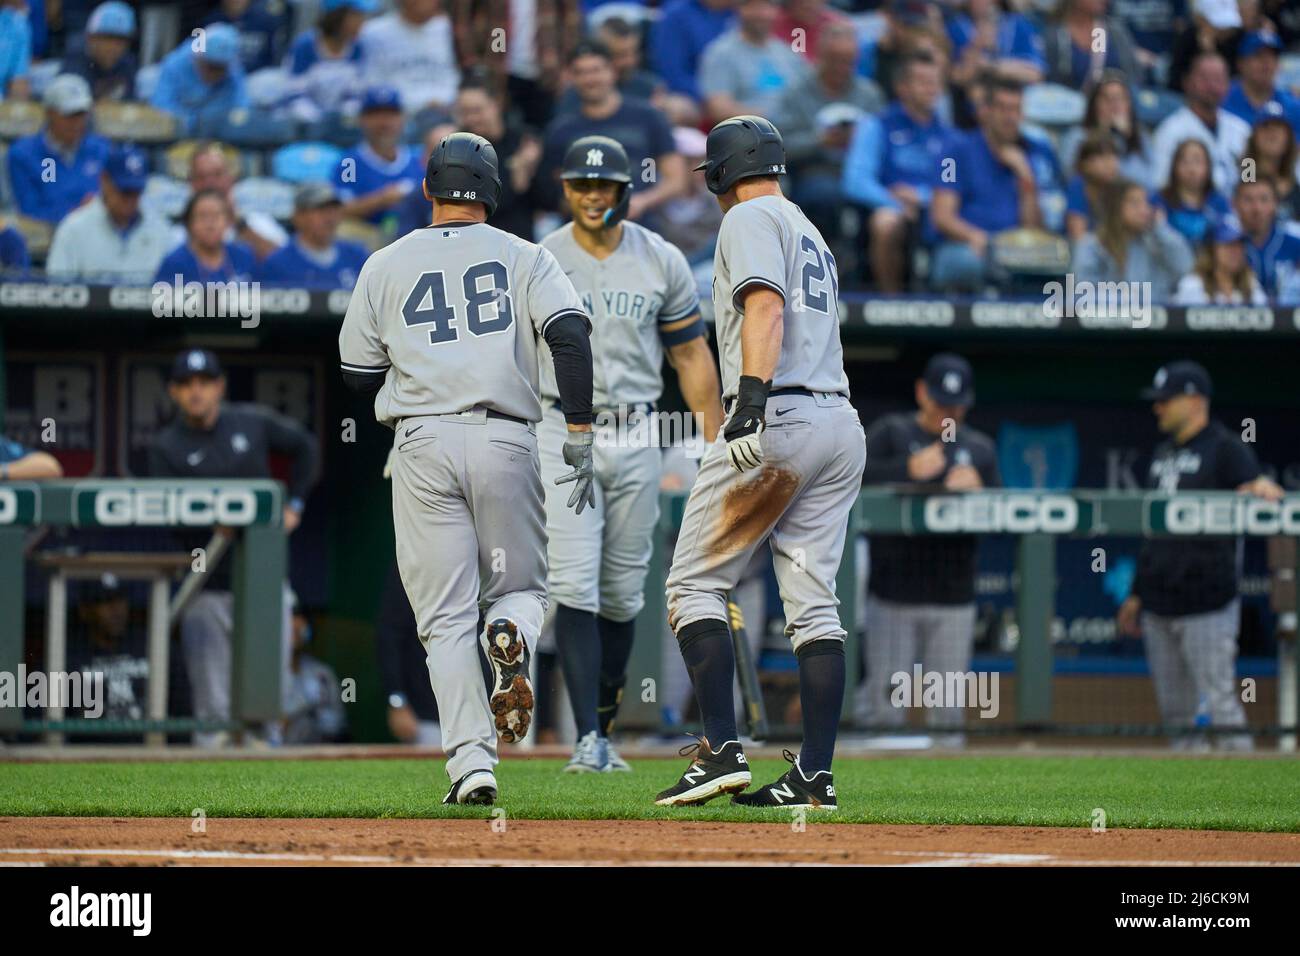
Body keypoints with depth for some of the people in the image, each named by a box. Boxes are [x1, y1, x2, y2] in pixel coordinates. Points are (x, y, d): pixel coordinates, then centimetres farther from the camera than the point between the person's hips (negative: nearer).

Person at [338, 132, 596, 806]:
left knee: (447, 618, 2)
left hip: (421, 445, 0)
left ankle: (471, 763, -13)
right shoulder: (522, 257, 10)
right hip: (505, 440, 0)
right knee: (521, 587, 15)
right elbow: (570, 334, -6)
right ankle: (510, 635, -23)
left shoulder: (385, 266, 12)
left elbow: (358, 376, 13)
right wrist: (579, 434, -6)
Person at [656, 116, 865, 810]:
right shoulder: (811, 234, 27)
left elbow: (766, 309, -17)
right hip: (841, 426, 8)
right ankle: (815, 774, 0)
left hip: (779, 418, -8)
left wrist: (751, 402, -28)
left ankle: (723, 751, -13)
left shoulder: (750, 219, 0)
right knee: (813, 602, 5)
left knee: (695, 584, -3)